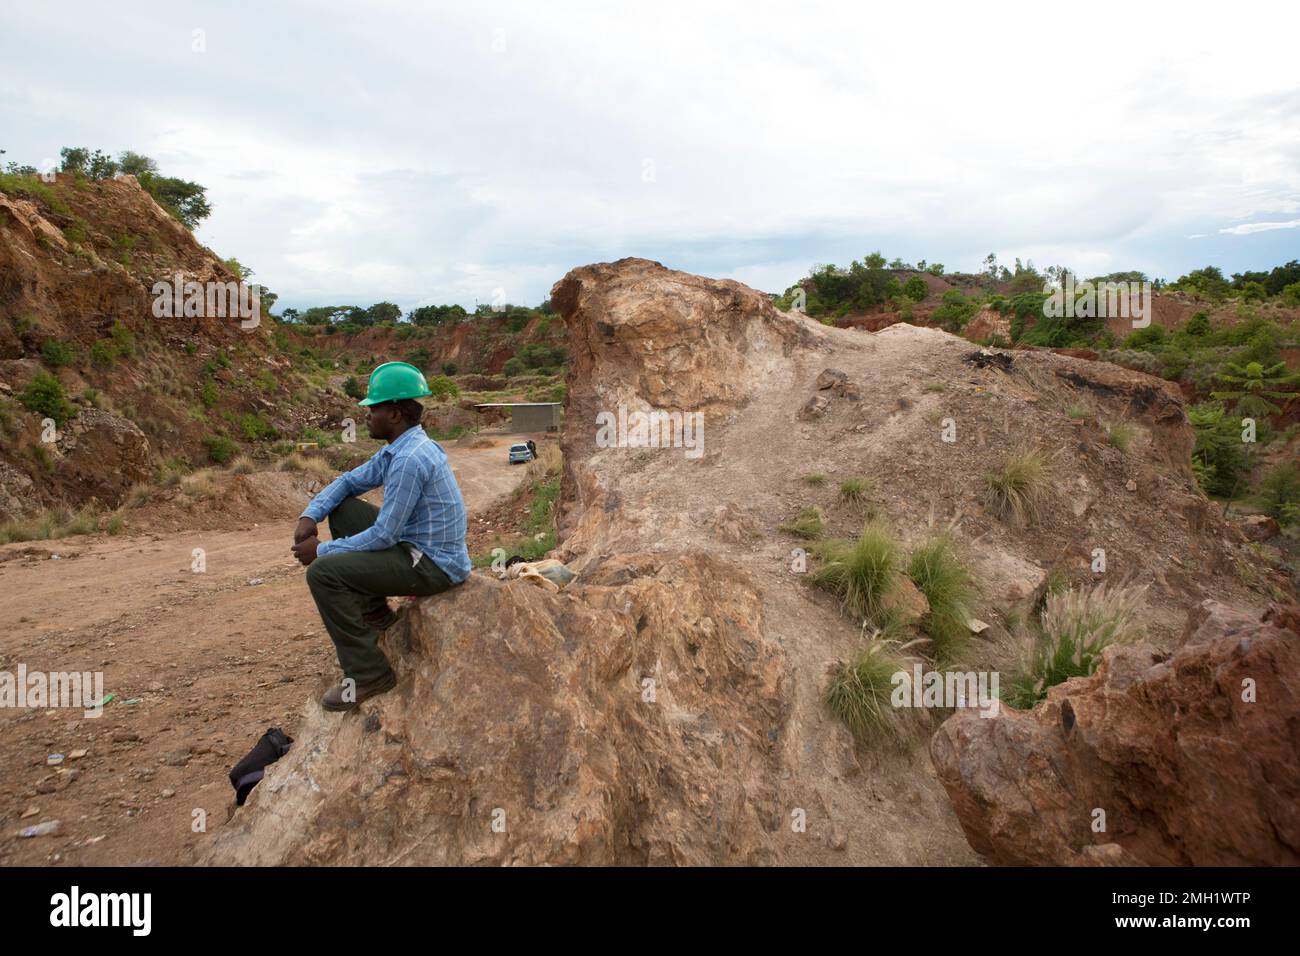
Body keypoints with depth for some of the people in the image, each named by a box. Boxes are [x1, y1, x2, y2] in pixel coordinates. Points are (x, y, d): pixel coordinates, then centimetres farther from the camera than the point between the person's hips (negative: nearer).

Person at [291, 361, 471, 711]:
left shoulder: (410, 459, -24)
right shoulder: (396, 449, 7)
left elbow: (383, 535, -22)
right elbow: (349, 482, 20)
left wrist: (322, 550, -10)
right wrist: (310, 515, 4)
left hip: (434, 564, -10)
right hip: (415, 544, 10)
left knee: (323, 572, -19)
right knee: (342, 509, 16)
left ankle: (368, 674, -8)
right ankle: (372, 607, 20)